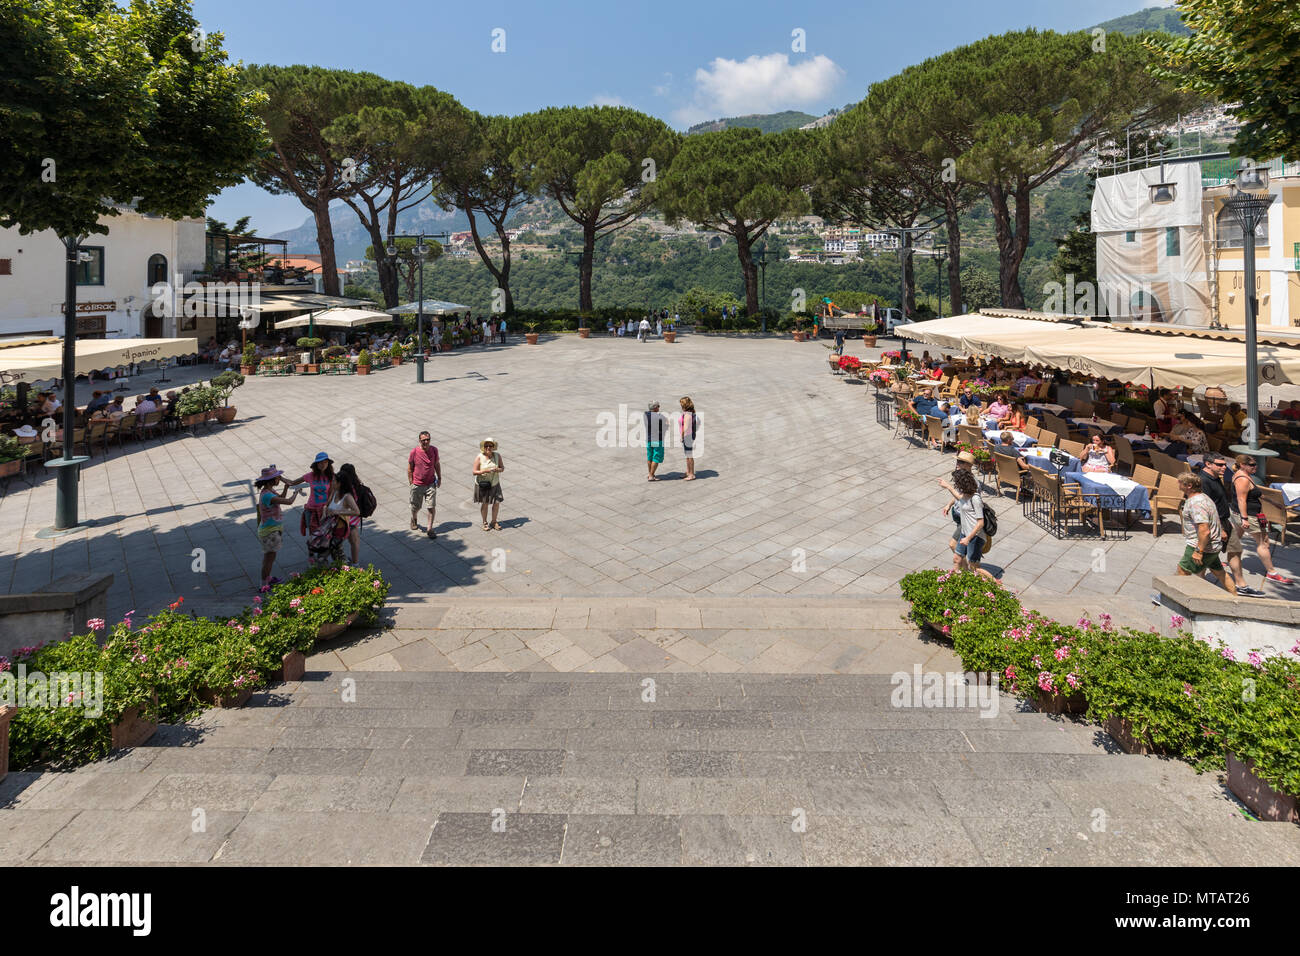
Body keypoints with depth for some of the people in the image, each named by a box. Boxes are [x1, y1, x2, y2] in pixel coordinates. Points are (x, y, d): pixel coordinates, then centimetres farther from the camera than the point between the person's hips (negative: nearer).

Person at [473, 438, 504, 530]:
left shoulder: (497, 456, -6)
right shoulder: (479, 457, -14)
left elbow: (502, 468, 1)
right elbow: (474, 472, -14)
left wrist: (498, 469, -21)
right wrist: (484, 471, -29)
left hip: (494, 484, 3)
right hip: (482, 484, -2)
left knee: (497, 502, 1)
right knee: (484, 503, 7)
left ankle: (494, 521, 22)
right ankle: (484, 522, 27)